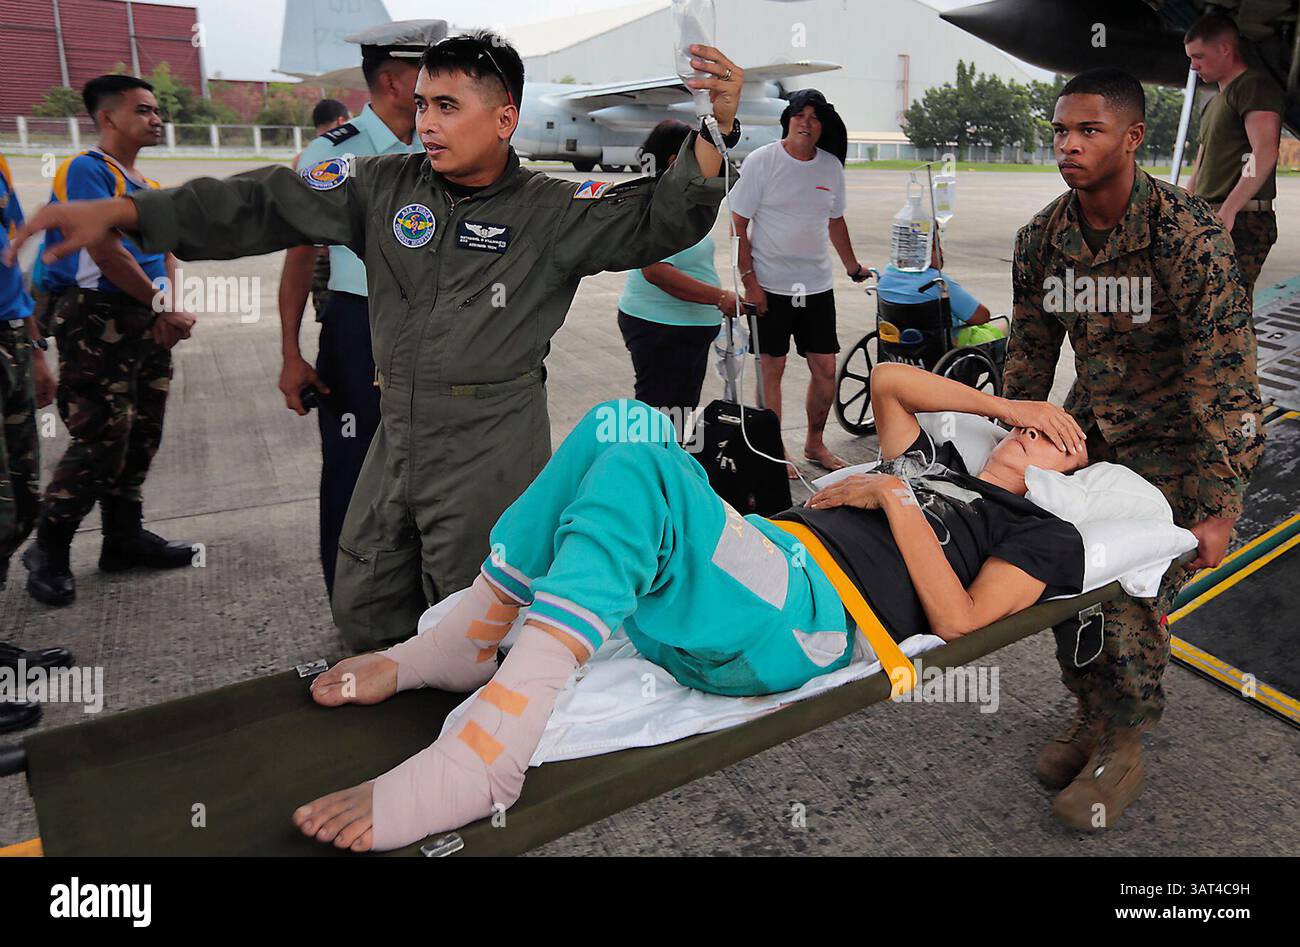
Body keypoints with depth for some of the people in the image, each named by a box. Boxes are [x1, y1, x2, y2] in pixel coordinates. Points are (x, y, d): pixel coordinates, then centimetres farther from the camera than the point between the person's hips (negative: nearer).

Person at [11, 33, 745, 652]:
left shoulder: (552, 211, -6)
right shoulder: (386, 186, 3)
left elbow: (660, 220, -12)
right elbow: (270, 203, 2)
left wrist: (716, 131, -28)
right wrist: (122, 214, -2)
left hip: (492, 453, -5)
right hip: (398, 436, 5)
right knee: (365, 614, 18)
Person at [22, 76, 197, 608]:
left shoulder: (149, 188, 19)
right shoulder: (86, 170, -7)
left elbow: (166, 254, 12)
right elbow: (104, 251, -17)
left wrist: (169, 310, -6)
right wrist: (161, 305, -11)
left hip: (149, 324, 9)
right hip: (97, 322, -8)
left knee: (141, 437, 11)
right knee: (100, 440, -10)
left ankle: (125, 536, 22)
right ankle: (48, 552, 4)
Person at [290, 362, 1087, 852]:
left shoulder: (1044, 533, 15)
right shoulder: (937, 463, 35)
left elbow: (955, 619, -2)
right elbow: (887, 379, 41)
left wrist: (894, 500, 0)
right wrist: (1004, 405, 39)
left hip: (805, 621, -7)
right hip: (763, 558, 8)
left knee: (638, 467, -32)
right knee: (624, 422, -12)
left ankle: (479, 762, -38)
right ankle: (458, 649, -8)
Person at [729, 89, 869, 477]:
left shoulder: (831, 165, 7)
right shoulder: (761, 161, -7)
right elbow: (739, 224, -7)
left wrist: (853, 266, 26)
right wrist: (749, 280, -14)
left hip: (817, 285, 4)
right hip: (770, 285, -4)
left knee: (826, 370, 5)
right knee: (772, 369, 3)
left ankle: (815, 444, 24)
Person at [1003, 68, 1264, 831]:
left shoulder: (1188, 233, -22)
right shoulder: (1042, 238, -5)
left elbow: (1226, 376, -22)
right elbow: (1030, 354, 6)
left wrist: (1219, 507, -23)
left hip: (1174, 437, -5)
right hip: (1089, 428, 5)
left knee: (1132, 591, -11)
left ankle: (1123, 752, 13)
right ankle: (1091, 718, 25)